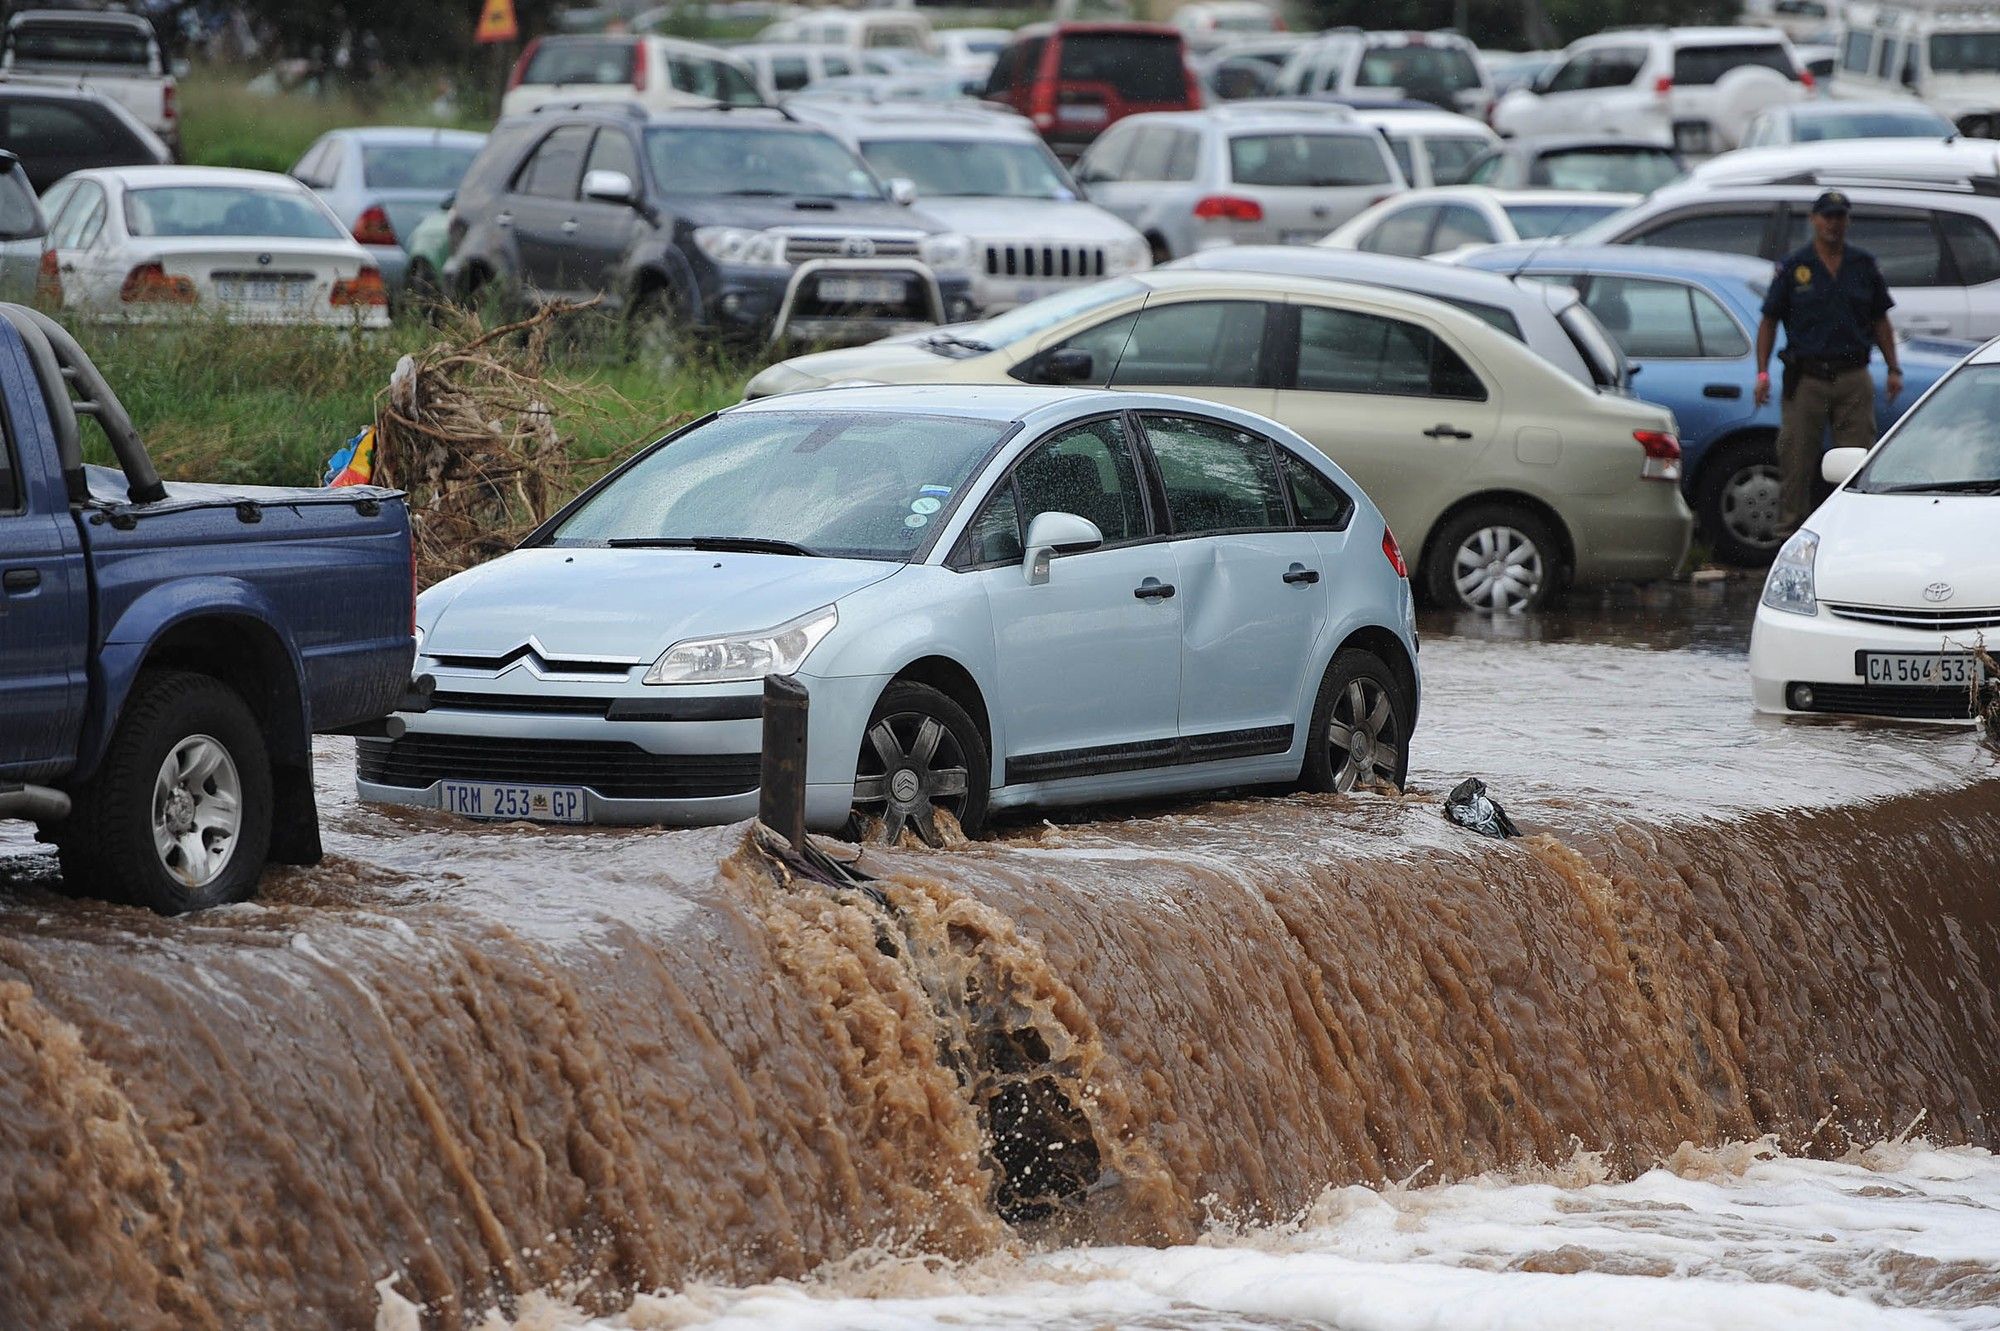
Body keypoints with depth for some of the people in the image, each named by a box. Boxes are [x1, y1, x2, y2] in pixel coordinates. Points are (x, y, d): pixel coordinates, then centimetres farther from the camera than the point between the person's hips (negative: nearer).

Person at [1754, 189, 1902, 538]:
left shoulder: (1864, 266, 10)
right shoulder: (1793, 267, 4)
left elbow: (1880, 322, 16)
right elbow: (1769, 322, 6)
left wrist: (1893, 369, 8)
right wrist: (1762, 372, -4)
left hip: (1854, 378, 2)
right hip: (1806, 378, -2)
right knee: (1795, 463, -1)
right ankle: (1790, 532, 6)